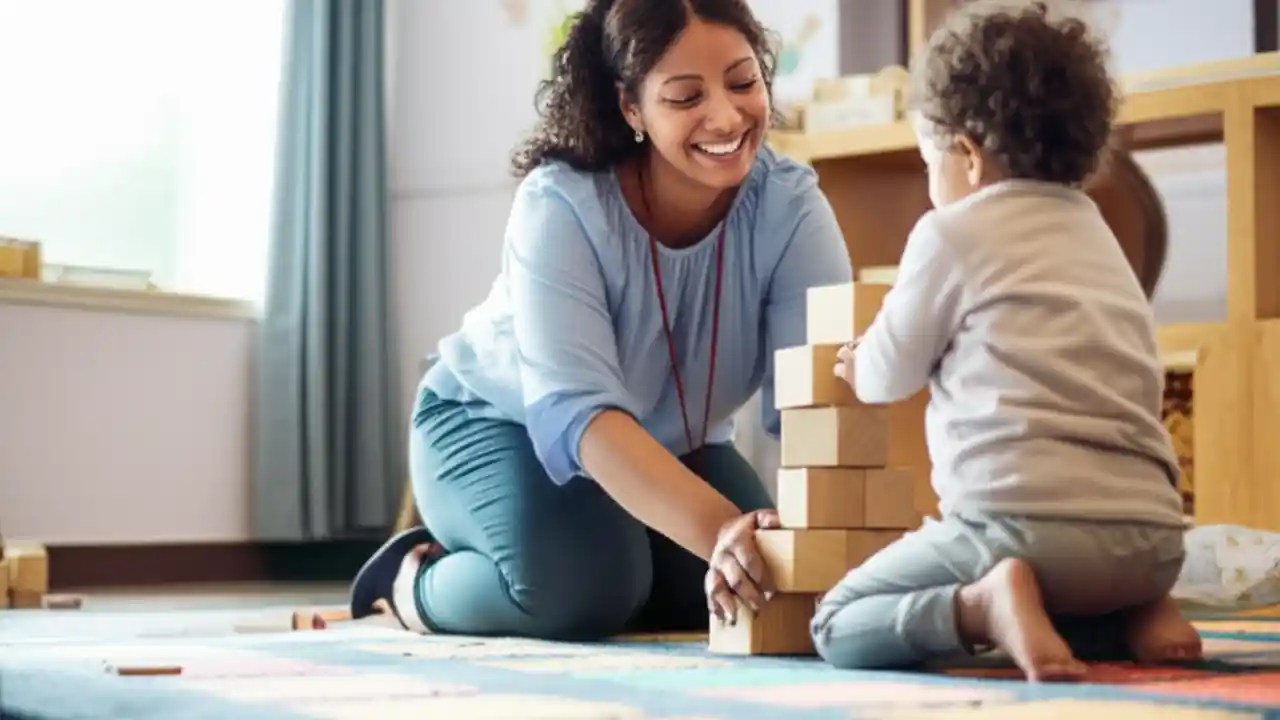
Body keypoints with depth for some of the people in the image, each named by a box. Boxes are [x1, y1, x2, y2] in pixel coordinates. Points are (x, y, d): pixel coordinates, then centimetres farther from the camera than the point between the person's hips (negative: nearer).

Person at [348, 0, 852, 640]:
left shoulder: (791, 207, -22)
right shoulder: (560, 207, -32)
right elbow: (577, 412, -43)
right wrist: (717, 528, -60)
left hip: (670, 443, 5)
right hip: (496, 422, -4)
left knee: (765, 579, -18)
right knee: (581, 586, -31)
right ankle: (417, 583, -1)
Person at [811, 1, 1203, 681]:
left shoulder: (953, 232, 1)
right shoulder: (1097, 235, 23)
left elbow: (888, 376, 11)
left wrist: (858, 362, 35)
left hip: (1026, 519, -7)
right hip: (1152, 535, 7)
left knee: (837, 628, 6)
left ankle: (982, 604, -20)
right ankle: (1132, 615, 7)